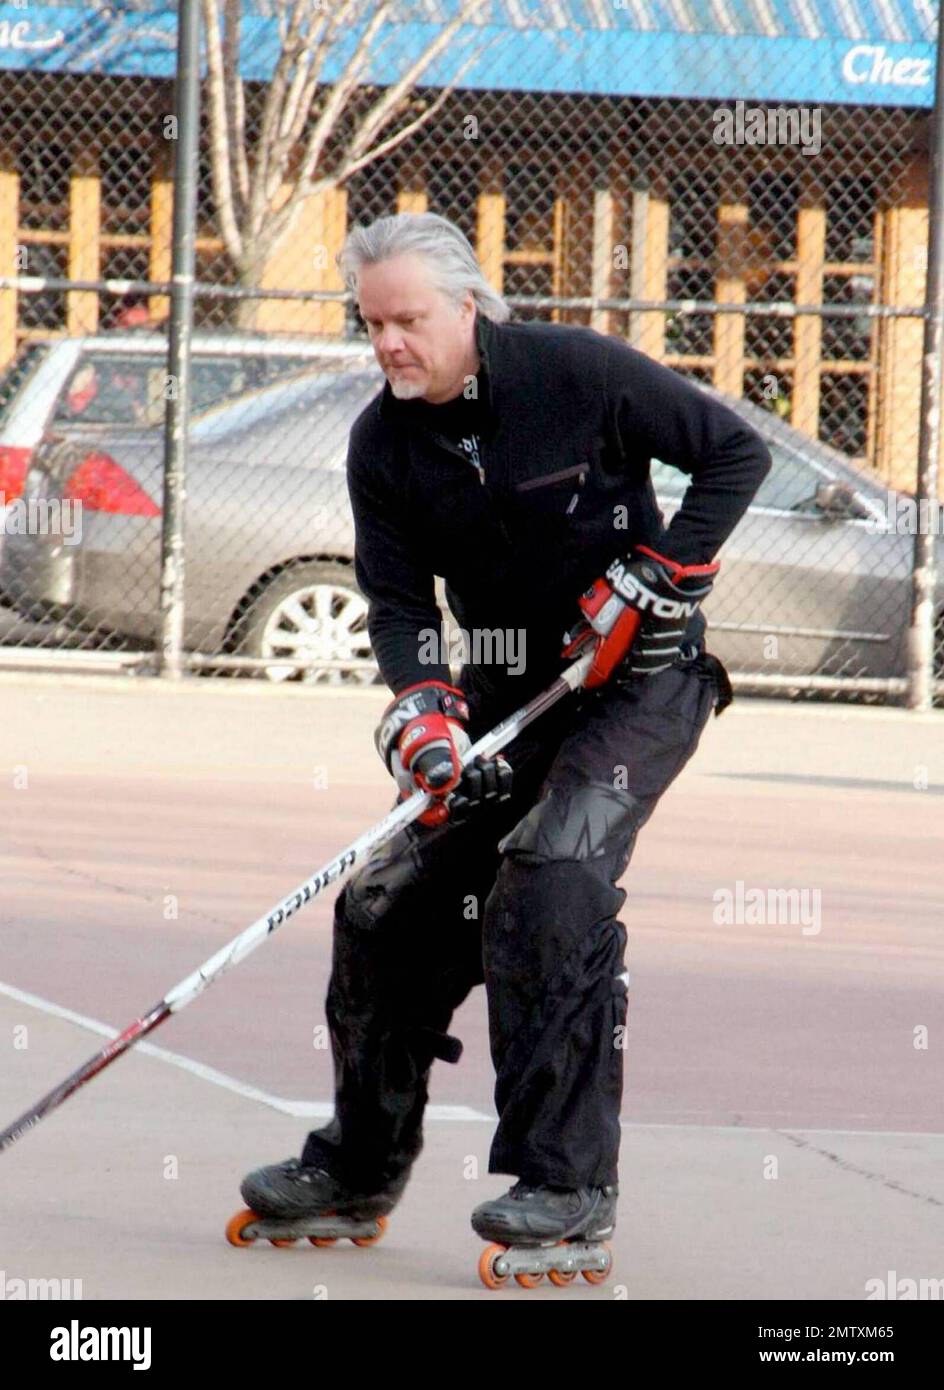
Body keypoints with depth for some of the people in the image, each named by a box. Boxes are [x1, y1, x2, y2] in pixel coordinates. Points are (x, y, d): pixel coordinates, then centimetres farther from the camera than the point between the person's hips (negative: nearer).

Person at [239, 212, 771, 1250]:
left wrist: (654, 578, -19)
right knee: (395, 902, 2)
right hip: (506, 693, 6)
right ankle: (361, 1164, 21)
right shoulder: (383, 444, -2)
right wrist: (422, 706, -23)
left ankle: (571, 1180, -22)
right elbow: (397, 597, -4)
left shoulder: (578, 374, -18)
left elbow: (735, 453, -12)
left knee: (551, 881, -25)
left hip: (637, 679, -6)